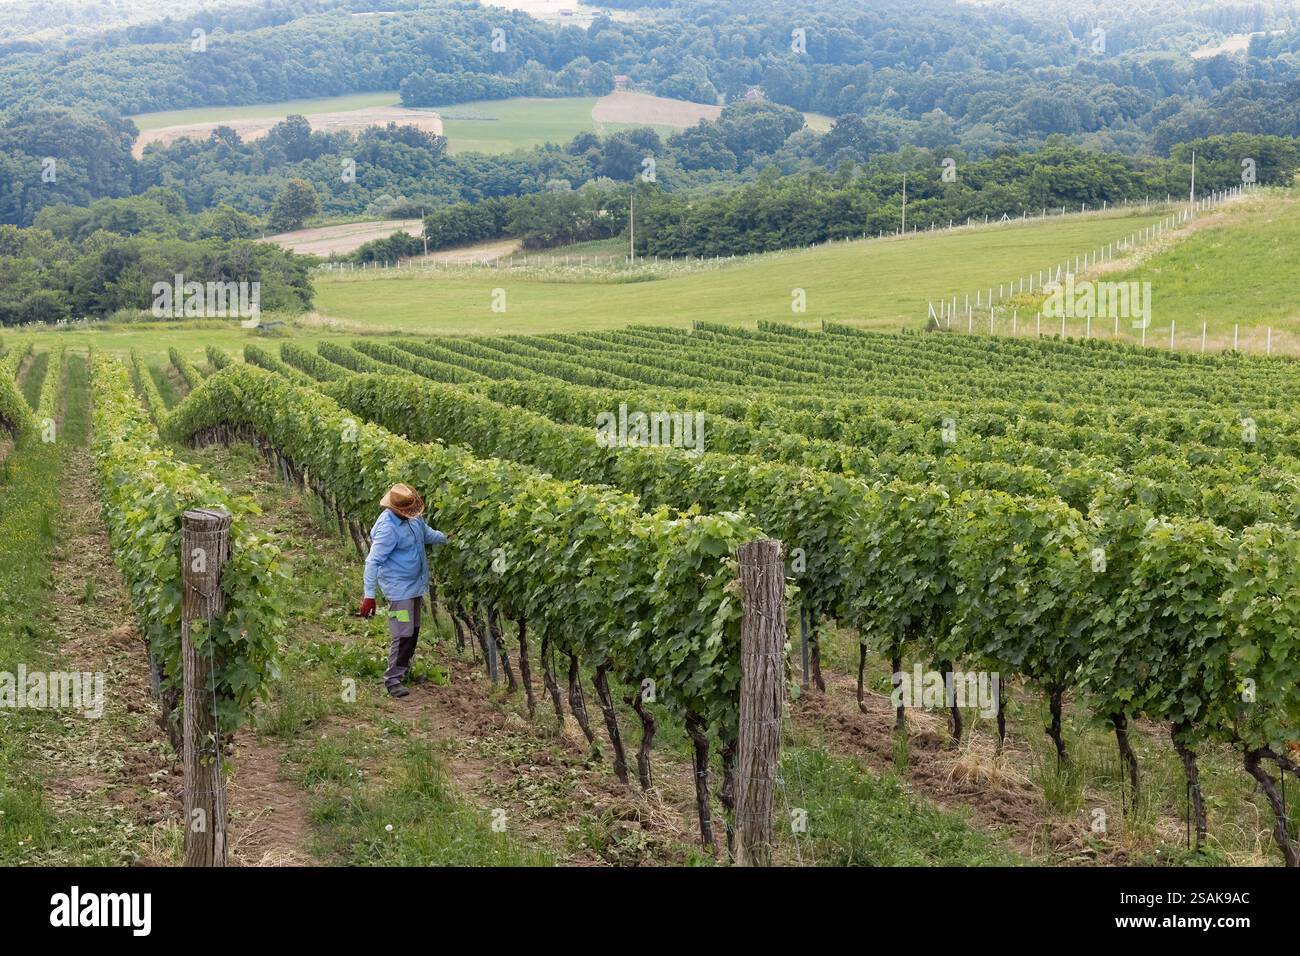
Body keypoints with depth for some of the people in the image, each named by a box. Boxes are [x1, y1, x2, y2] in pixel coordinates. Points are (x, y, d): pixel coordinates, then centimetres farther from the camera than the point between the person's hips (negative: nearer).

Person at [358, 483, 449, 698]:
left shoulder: (412, 518, -1)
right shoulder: (387, 528, -26)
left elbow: (427, 534, 19)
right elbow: (373, 562, -26)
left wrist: (447, 539, 4)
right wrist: (369, 595, -28)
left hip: (415, 585, 9)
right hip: (399, 589, -9)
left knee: (413, 630, 19)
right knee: (402, 634, -10)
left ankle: (404, 670, 34)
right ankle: (393, 680, -4)